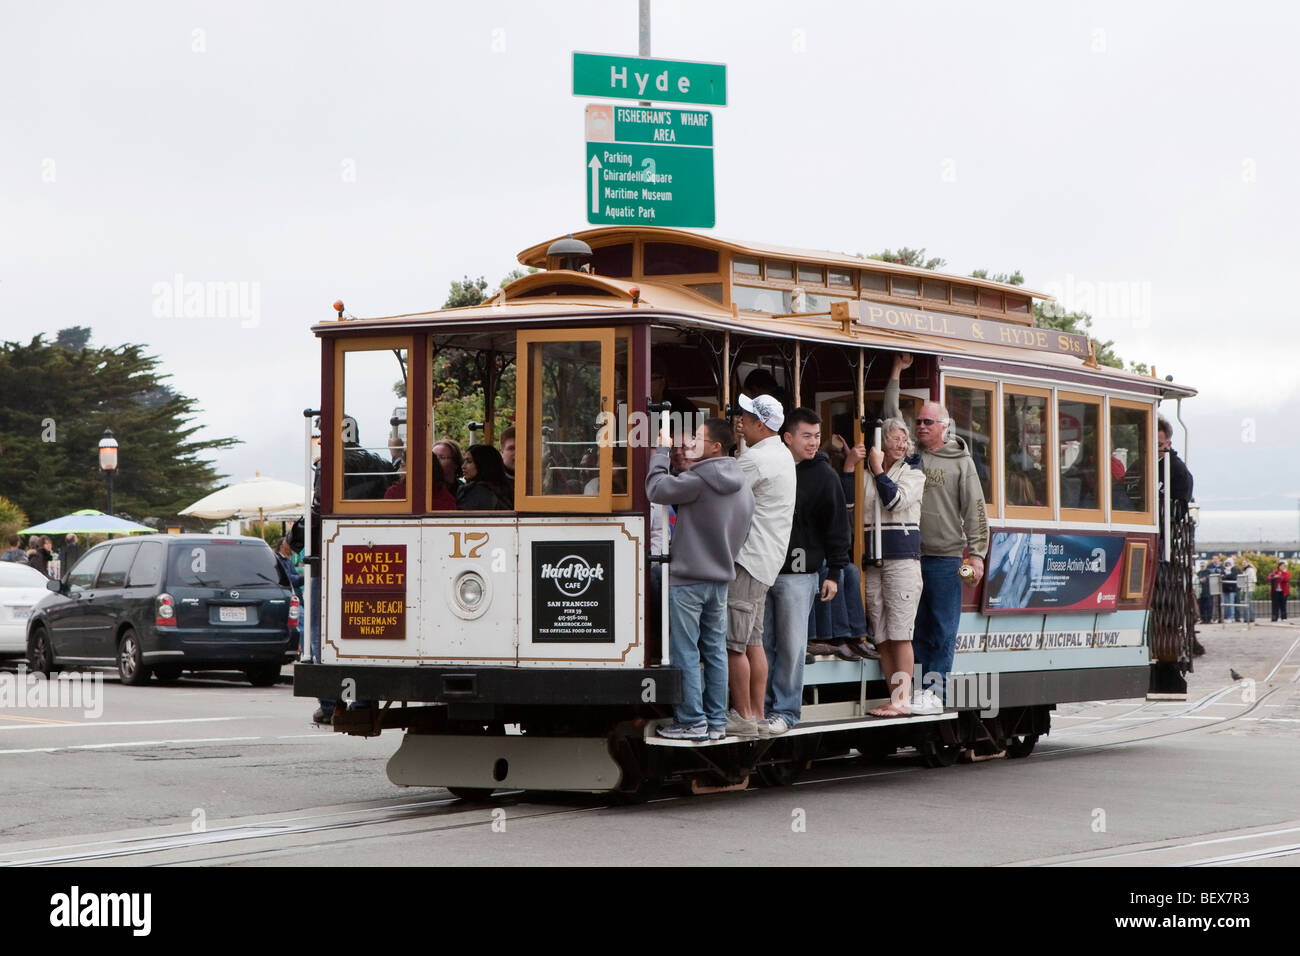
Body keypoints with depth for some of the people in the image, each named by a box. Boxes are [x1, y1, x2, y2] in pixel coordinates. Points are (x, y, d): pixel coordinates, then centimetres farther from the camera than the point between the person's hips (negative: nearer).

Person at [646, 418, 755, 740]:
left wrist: (662, 451, -4)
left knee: (686, 653, -2)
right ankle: (716, 721, 13)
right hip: (721, 578, 8)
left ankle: (692, 722, -2)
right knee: (715, 650, 11)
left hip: (688, 580, -8)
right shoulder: (742, 486, 10)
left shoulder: (699, 480, -17)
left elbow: (657, 489, -16)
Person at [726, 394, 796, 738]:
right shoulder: (782, 455, 15)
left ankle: (742, 716, -5)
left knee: (733, 643, -7)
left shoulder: (756, 459, -16)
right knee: (753, 641, 12)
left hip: (747, 559, -10)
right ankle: (757, 715, 13)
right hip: (767, 559, 10)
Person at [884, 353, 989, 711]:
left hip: (945, 558, -3)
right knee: (914, 626, 5)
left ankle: (934, 690, 0)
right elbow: (891, 415, 11)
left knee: (942, 629, -2)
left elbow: (975, 510, 0)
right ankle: (915, 688, 9)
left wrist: (976, 554, -7)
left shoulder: (961, 462, 3)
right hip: (909, 556, 3)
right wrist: (897, 371, 11)